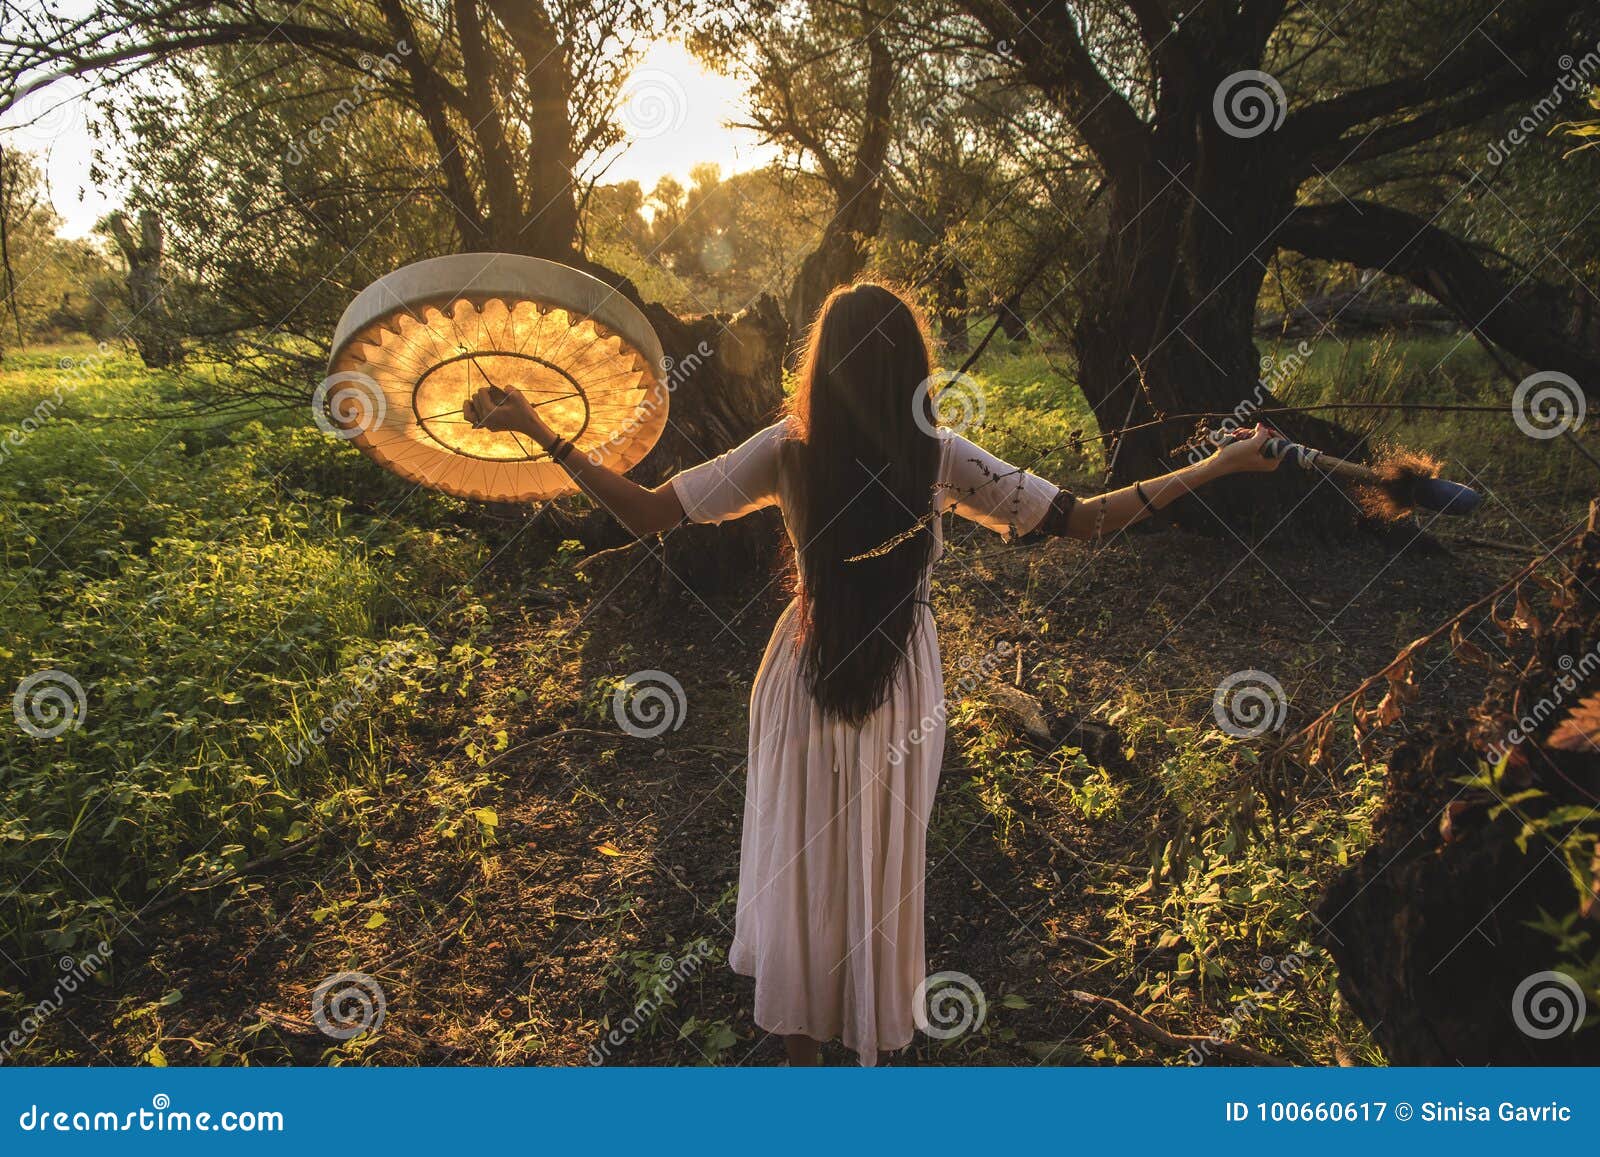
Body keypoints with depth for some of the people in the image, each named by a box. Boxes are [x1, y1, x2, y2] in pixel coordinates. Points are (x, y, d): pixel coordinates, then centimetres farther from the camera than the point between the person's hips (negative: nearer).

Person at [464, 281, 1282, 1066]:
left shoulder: (786, 451, -16)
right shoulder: (940, 458, -17)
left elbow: (642, 512, -15)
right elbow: (1087, 521, -15)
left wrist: (533, 429, -8)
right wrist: (1221, 464, -8)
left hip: (806, 680, 0)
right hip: (901, 686, 0)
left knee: (798, 856, 17)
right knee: (886, 861, 18)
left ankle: (802, 1040, 33)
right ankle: (879, 1039, 37)